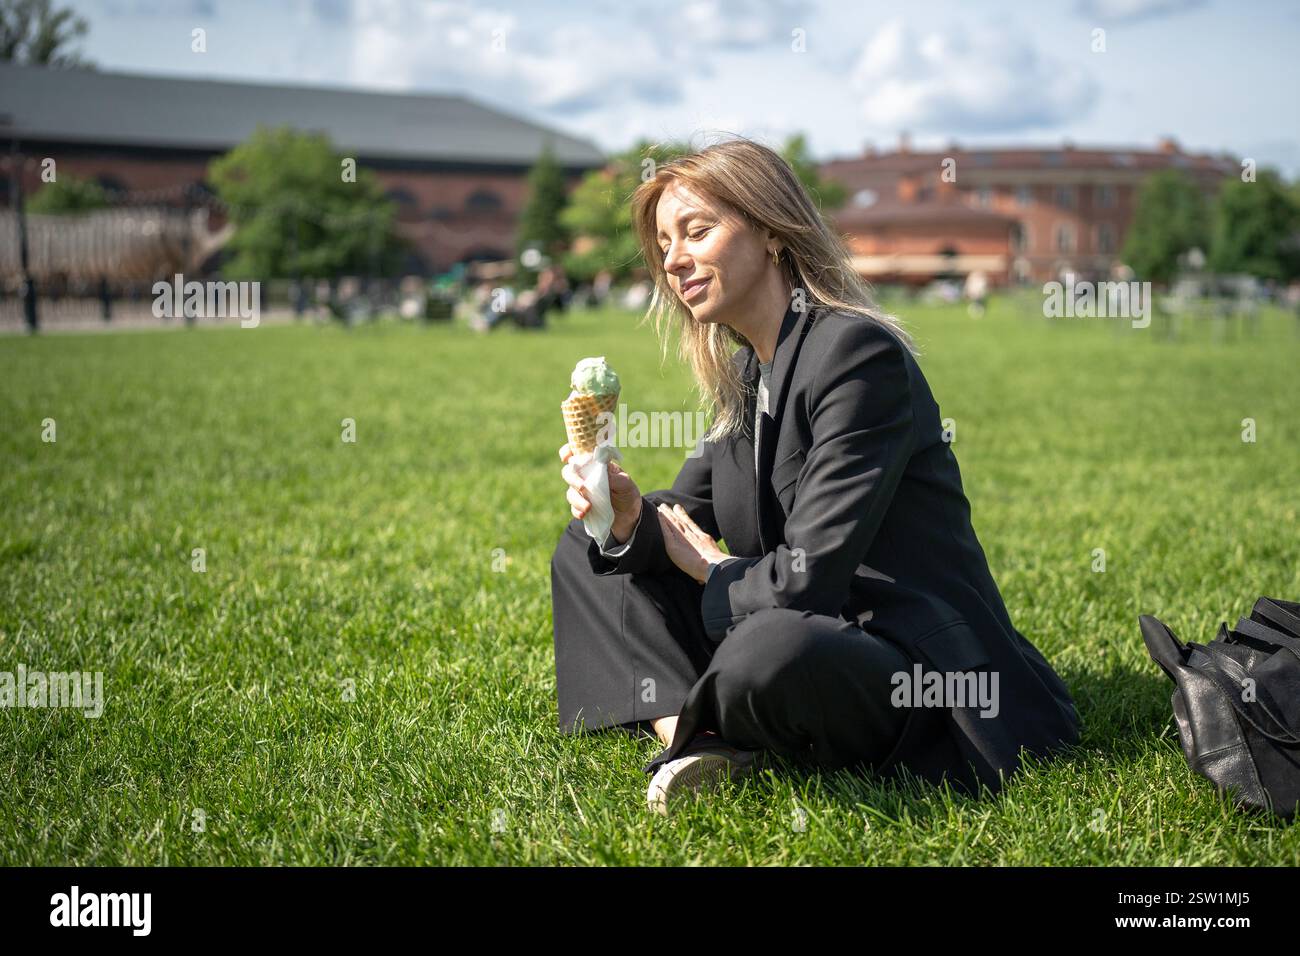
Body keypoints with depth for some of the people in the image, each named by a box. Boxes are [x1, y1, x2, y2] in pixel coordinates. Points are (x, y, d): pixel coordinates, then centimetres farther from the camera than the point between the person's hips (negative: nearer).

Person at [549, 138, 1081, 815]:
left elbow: (807, 579, -24)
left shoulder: (858, 354, -19)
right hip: (819, 638, 9)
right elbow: (684, 517, 12)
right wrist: (628, 518, -11)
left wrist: (712, 571, -4)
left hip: (915, 669, -9)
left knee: (774, 647, -42)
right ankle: (689, 733, -12)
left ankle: (711, 730, -7)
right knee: (589, 549, 10)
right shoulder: (743, 372, 10)